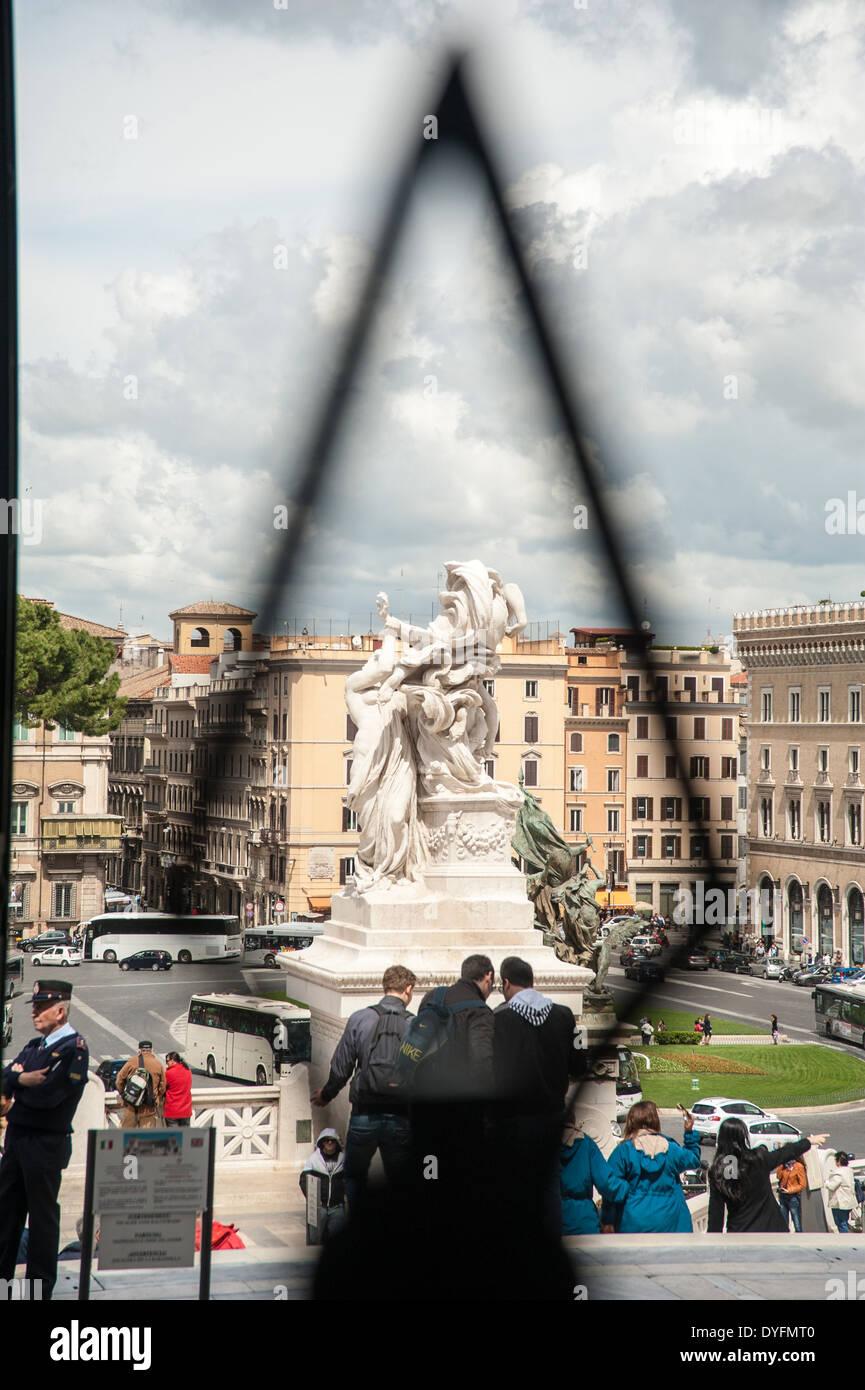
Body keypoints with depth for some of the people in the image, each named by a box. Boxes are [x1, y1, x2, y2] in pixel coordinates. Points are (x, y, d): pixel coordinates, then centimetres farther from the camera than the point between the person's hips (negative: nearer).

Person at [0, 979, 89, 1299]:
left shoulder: (74, 1048, -12)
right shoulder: (33, 1046, 15)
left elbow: (48, 1095, -21)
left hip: (46, 1144, -8)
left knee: (43, 1215, 0)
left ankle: (40, 1287, 8)